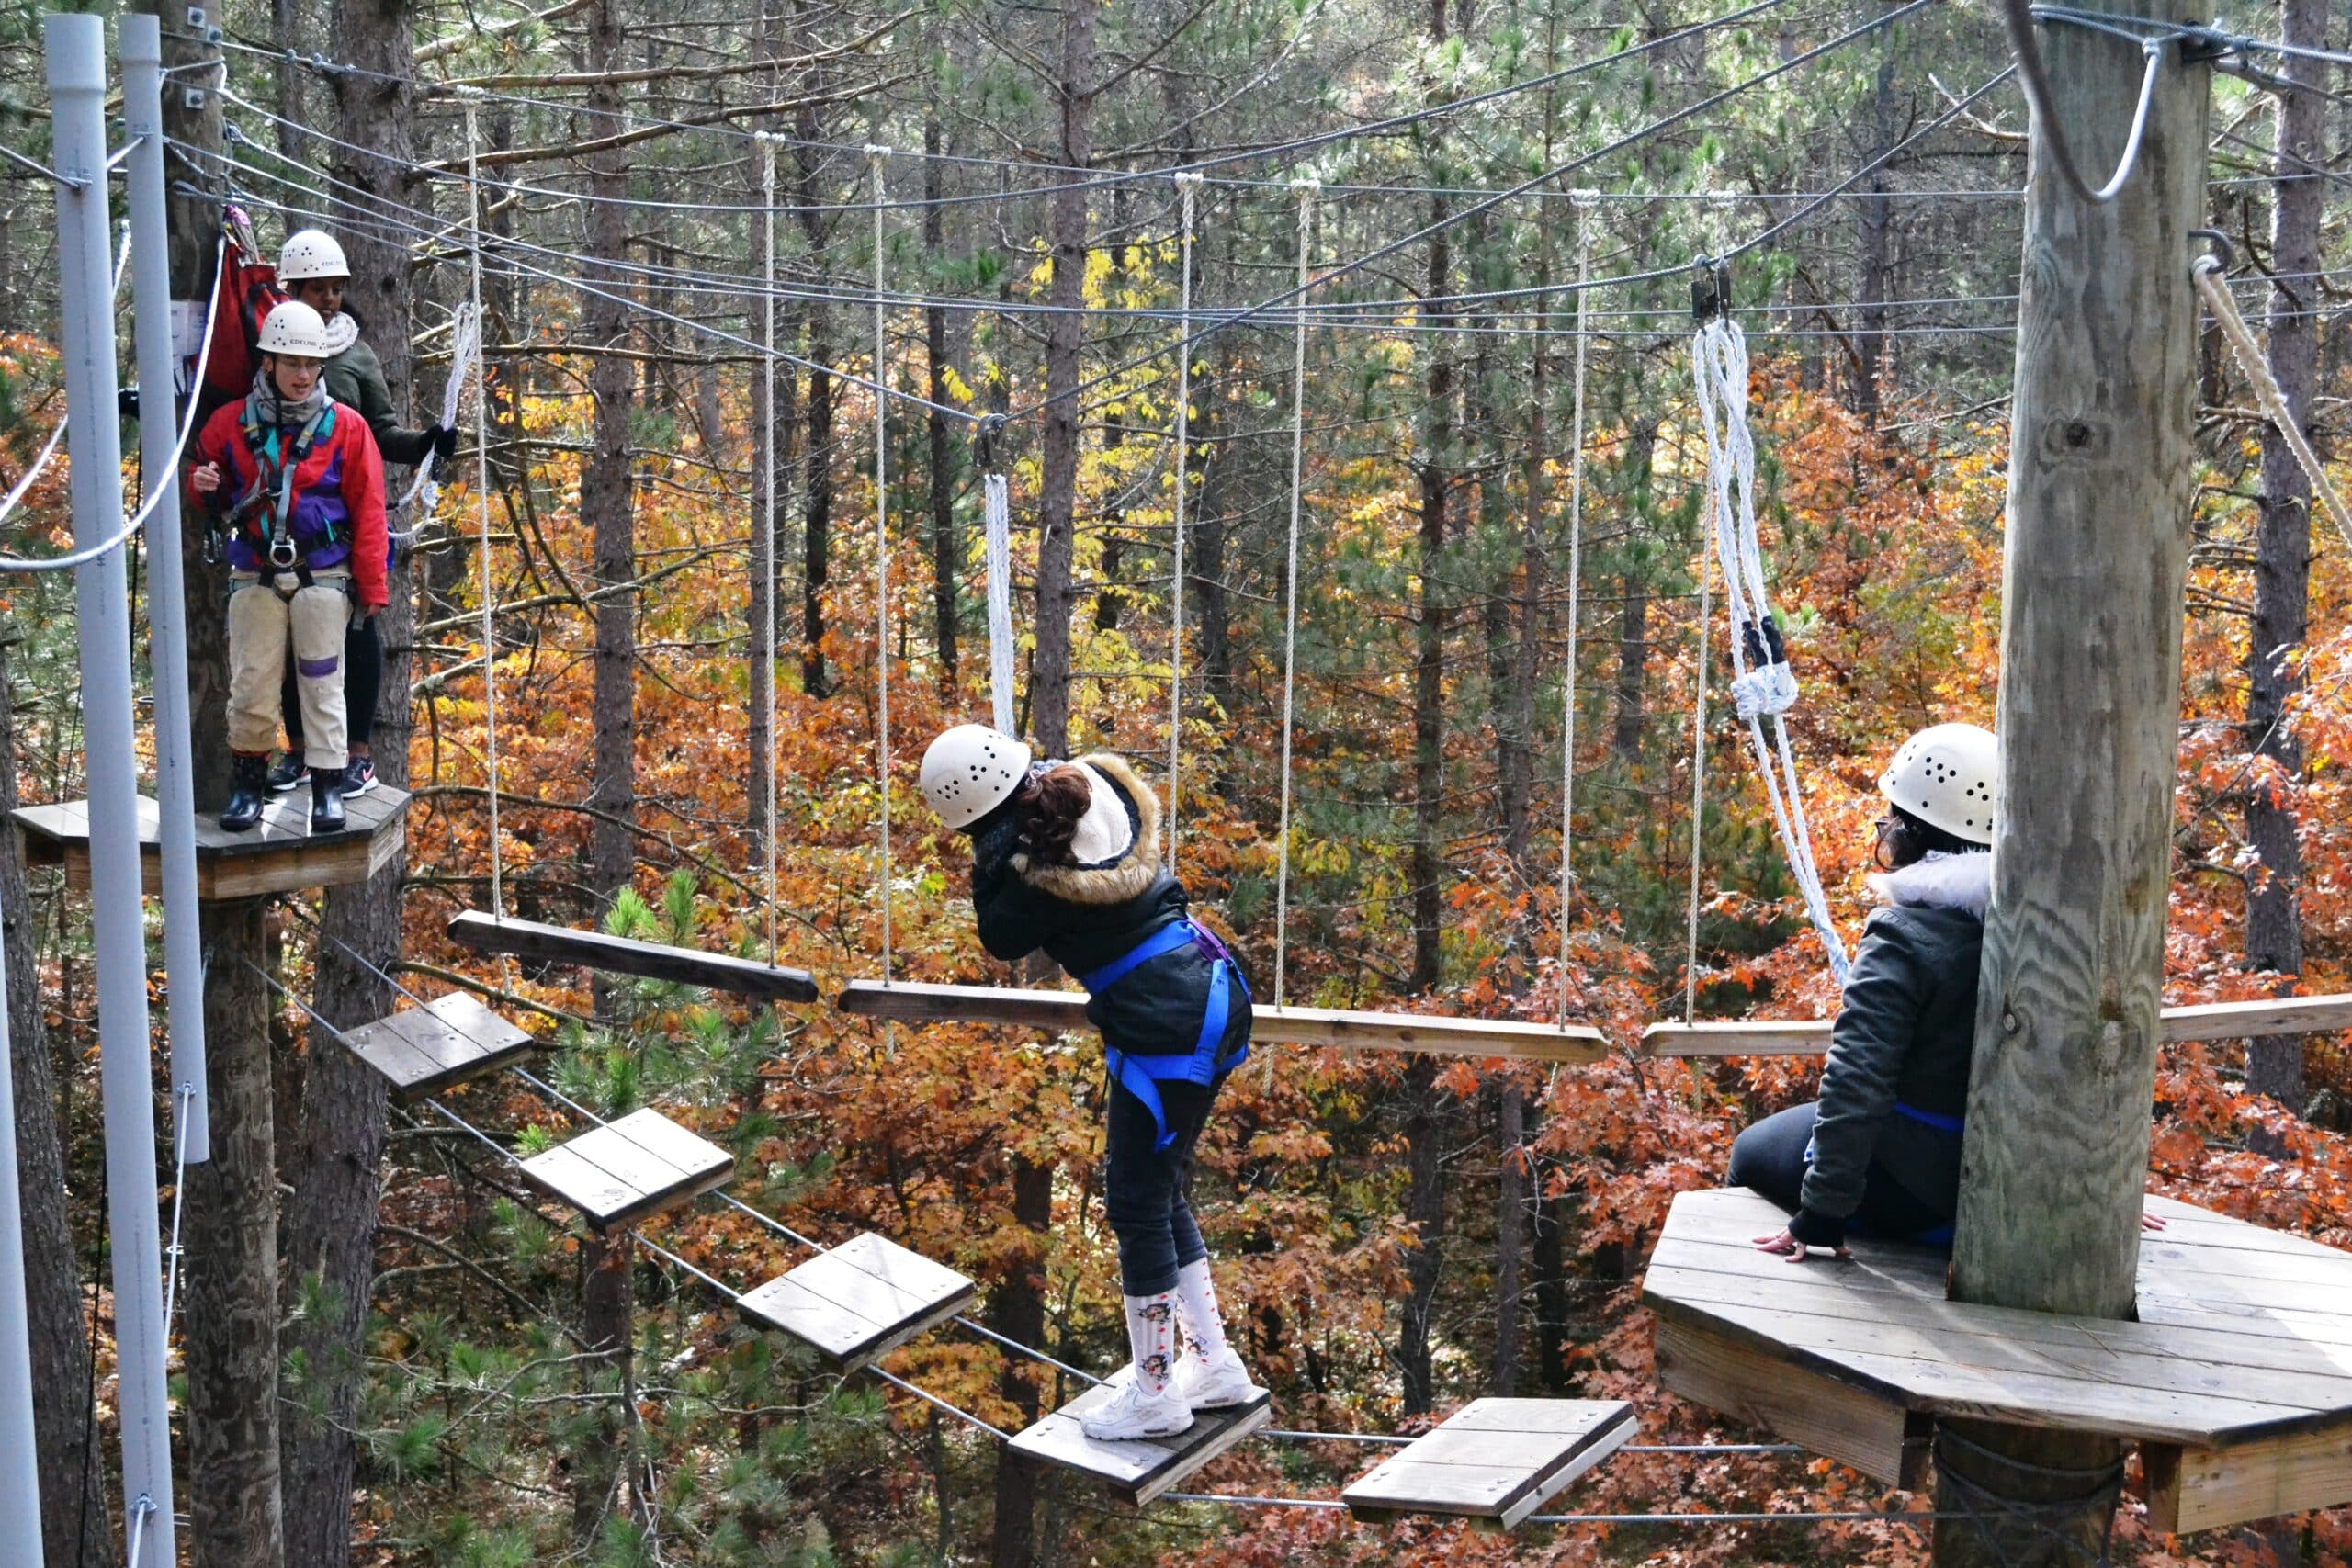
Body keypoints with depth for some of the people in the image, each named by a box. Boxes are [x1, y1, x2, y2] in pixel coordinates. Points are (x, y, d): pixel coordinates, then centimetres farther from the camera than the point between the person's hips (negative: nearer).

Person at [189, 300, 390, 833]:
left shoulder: (346, 427, -1)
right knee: (251, 687, 2)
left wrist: (372, 588, -2)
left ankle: (328, 787, 7)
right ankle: (247, 783, 14)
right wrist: (203, 486, -6)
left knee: (322, 684, 0)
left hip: (322, 580, -1)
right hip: (254, 581, 2)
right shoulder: (230, 423, 4)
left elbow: (368, 512, 0)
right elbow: (207, 488, 20)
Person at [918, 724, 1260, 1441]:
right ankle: (1216, 1364, 27)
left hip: (1163, 1029, -9)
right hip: (1212, 999, 9)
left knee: (1136, 1205, 3)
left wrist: (991, 863, -8)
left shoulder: (1041, 870, -22)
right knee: (1160, 1192, 19)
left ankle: (1154, 1394, 13)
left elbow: (1003, 941, -5)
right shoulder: (1095, 784, 0)